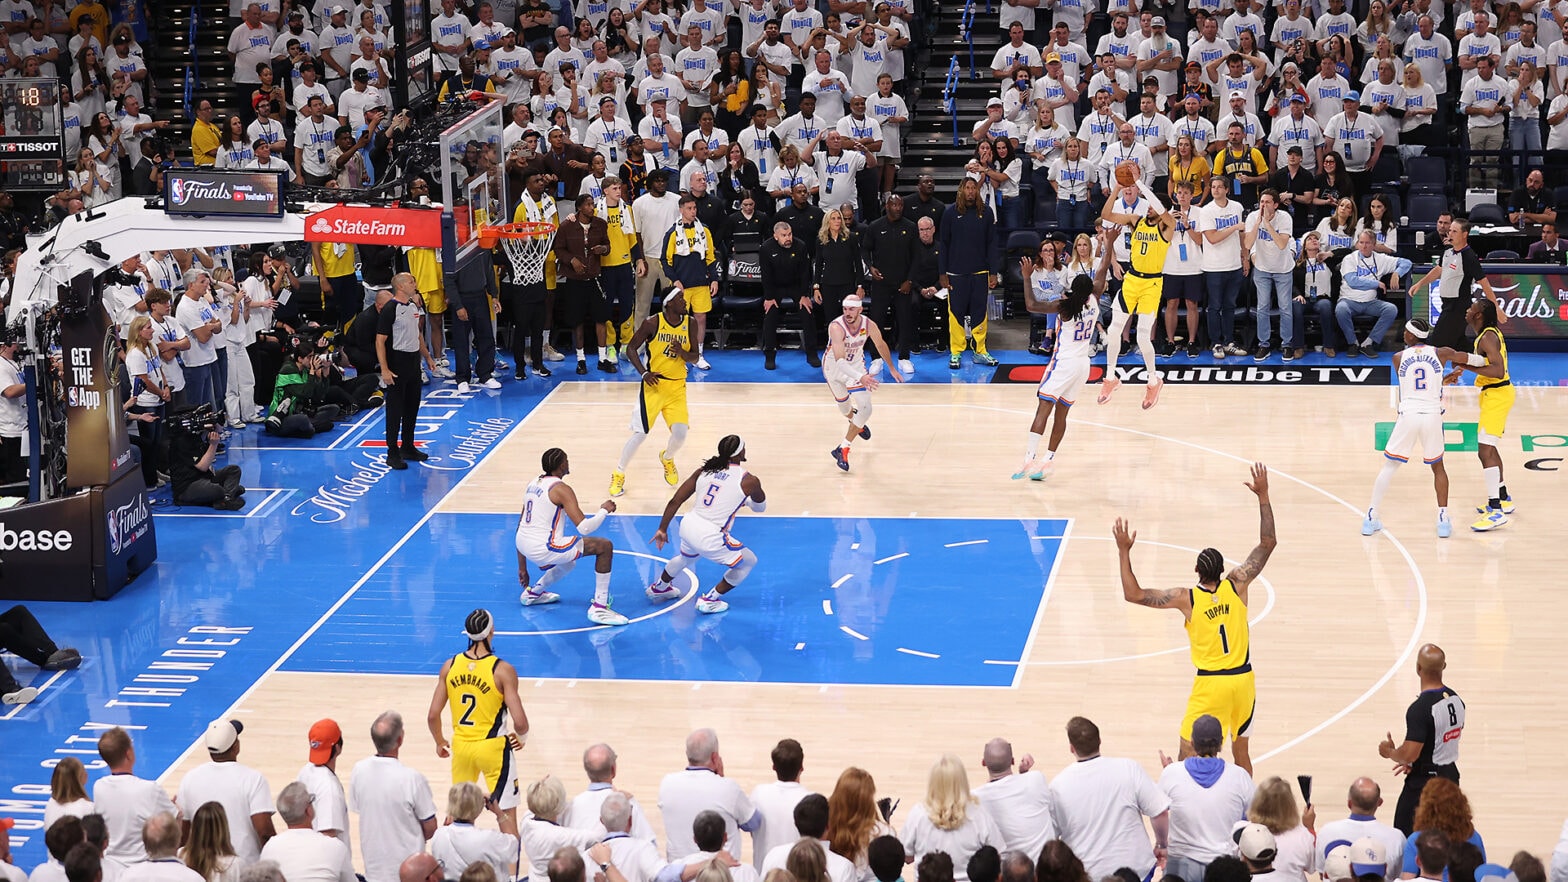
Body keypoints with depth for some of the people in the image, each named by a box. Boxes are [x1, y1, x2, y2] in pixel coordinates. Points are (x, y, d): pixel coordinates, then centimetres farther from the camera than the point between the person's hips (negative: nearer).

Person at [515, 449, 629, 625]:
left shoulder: (533, 484, 15)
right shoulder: (561, 489, -11)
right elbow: (584, 528, -19)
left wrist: (522, 567, 29)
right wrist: (604, 510, 1)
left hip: (523, 545, 9)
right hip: (543, 548, -9)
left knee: (568, 562, 38)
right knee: (605, 546, -3)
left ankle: (533, 593, 45)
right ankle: (599, 608, -5)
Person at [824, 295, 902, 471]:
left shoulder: (869, 325, -21)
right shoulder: (836, 327, -36)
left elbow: (881, 345, 2)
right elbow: (839, 360, -46)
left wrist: (892, 368, 14)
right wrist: (860, 377, -59)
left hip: (856, 364, 3)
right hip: (834, 368, -3)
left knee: (865, 408, -14)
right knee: (845, 409, 16)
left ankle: (843, 449, -5)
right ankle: (857, 423, 55)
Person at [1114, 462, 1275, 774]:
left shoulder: (1186, 598, -10)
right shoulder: (1237, 585, -5)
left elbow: (1134, 594, -9)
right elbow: (1268, 543, 4)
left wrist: (1125, 552, -6)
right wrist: (1263, 496, 5)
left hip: (1211, 684, -3)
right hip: (1243, 679, 3)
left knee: (1188, 757, 4)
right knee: (1241, 752, 19)